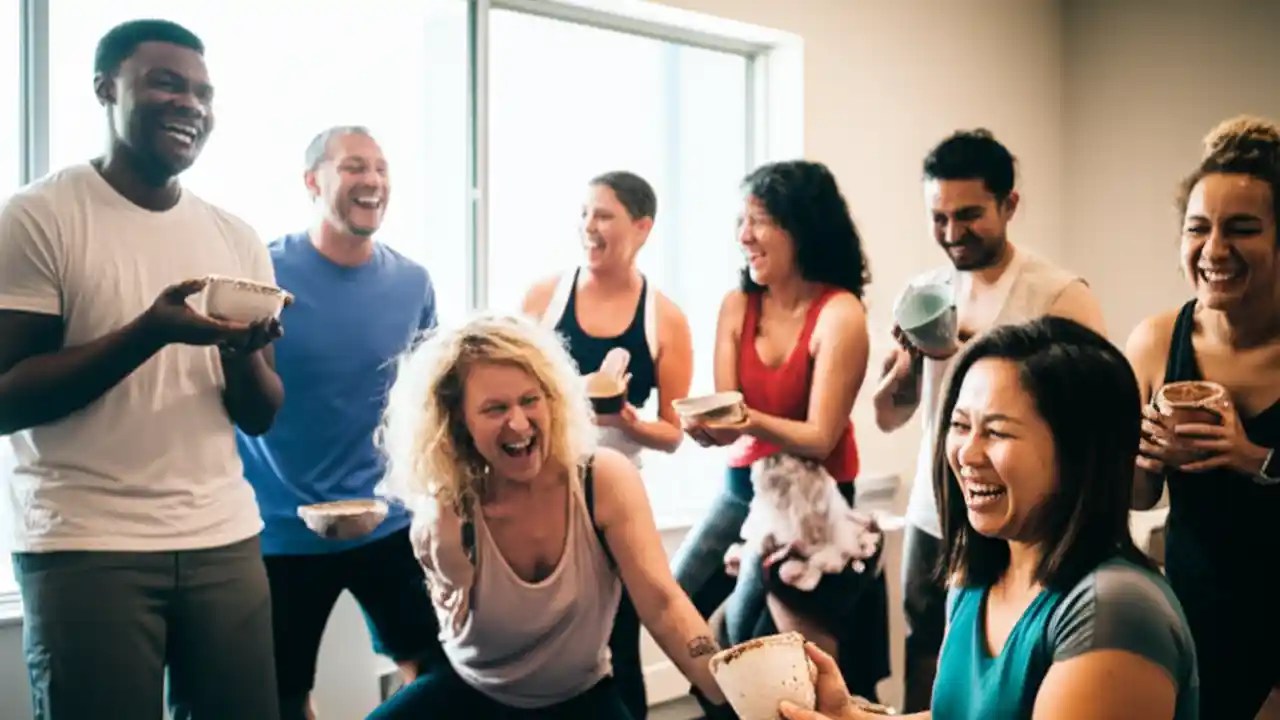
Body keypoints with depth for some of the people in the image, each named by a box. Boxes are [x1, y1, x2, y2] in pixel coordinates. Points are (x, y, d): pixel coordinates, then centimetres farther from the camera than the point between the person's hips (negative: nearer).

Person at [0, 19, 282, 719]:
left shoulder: (237, 238, 9)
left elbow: (260, 417, 9)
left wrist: (242, 351, -12)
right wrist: (148, 333, -21)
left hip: (225, 538, 4)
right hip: (86, 547, -4)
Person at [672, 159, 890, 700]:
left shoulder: (839, 315, -18)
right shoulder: (737, 306, -1)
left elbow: (820, 438, -19)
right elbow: (727, 413, -3)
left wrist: (754, 423, -38)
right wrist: (708, 426, -27)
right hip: (742, 485, 6)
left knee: (747, 634, -9)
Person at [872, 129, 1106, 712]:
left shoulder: (1061, 295, -10)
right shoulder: (922, 290, 6)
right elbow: (888, 417, 8)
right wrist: (911, 356, -12)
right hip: (932, 519, 5)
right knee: (925, 672, 13)